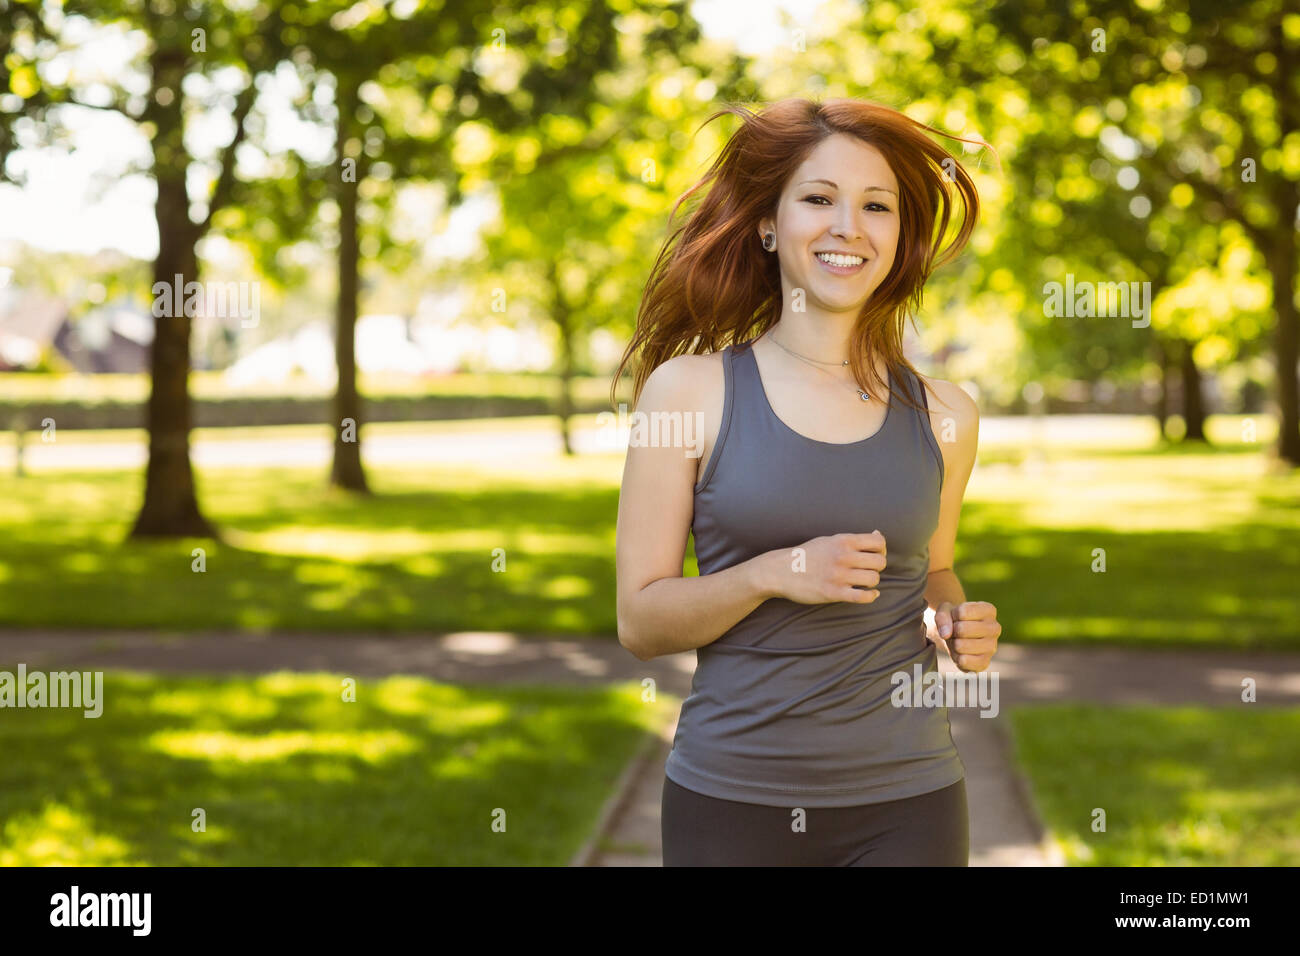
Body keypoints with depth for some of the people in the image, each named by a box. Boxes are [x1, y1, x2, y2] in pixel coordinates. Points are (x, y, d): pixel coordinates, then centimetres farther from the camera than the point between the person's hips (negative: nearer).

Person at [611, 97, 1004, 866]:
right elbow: (639, 620, -3)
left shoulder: (942, 414, 4)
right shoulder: (688, 391, -3)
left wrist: (963, 626, -2)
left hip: (905, 801, 2)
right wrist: (773, 574, -19)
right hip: (731, 800, -2)